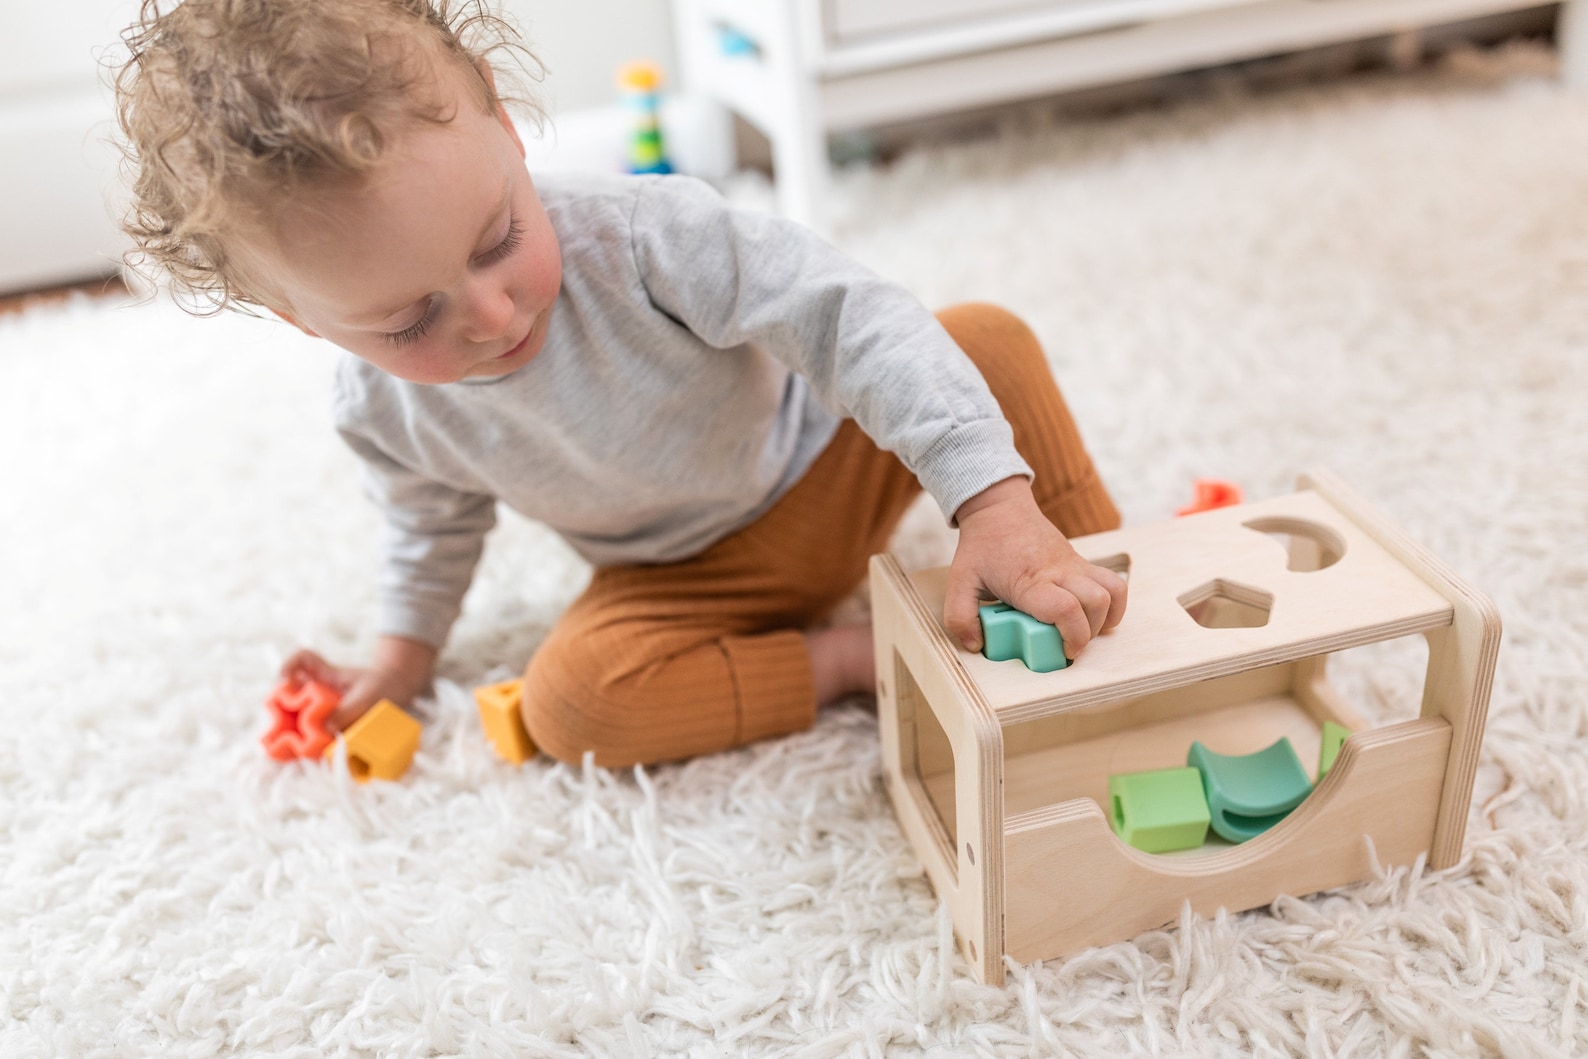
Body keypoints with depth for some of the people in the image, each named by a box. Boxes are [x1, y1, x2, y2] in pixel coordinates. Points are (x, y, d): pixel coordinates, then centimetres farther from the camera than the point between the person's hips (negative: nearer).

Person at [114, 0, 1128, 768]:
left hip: (828, 458, -1)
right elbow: (435, 514, 7)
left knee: (992, 339, -23)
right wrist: (404, 652, 16)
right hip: (697, 574, 2)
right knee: (568, 699, -25)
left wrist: (995, 502, -46)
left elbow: (847, 315, -37)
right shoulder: (381, 409, -17)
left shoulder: (639, 234, -33)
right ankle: (849, 658, -16)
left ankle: (1099, 600, -12)